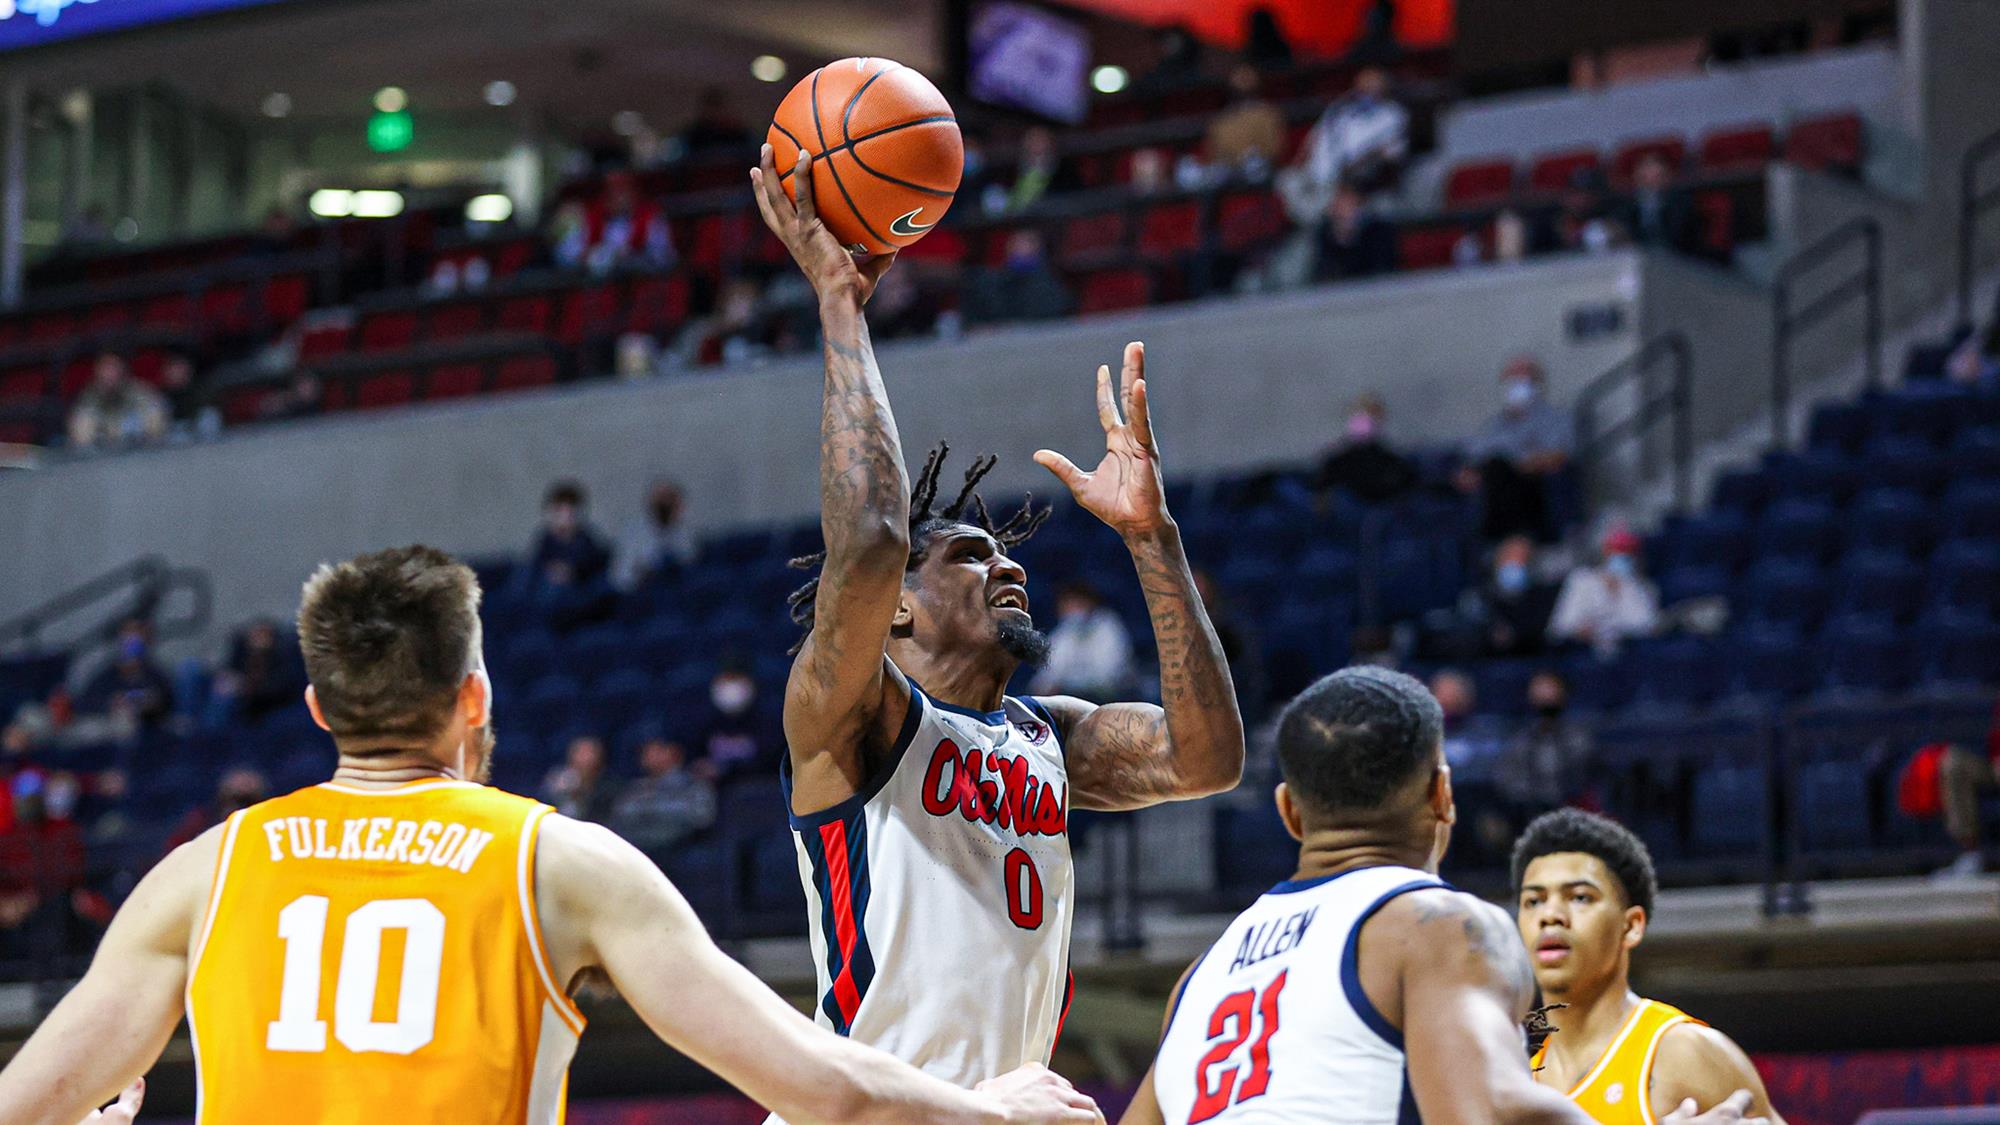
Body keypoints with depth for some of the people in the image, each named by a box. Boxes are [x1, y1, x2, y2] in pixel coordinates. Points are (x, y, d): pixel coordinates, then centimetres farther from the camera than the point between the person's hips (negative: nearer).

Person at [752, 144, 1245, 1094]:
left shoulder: (1048, 737, 15)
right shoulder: (844, 719, -5)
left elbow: (1204, 757, 0)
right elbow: (867, 542, -22)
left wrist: (1149, 531, 0)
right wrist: (839, 302, -16)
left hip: (1016, 1103, 6)